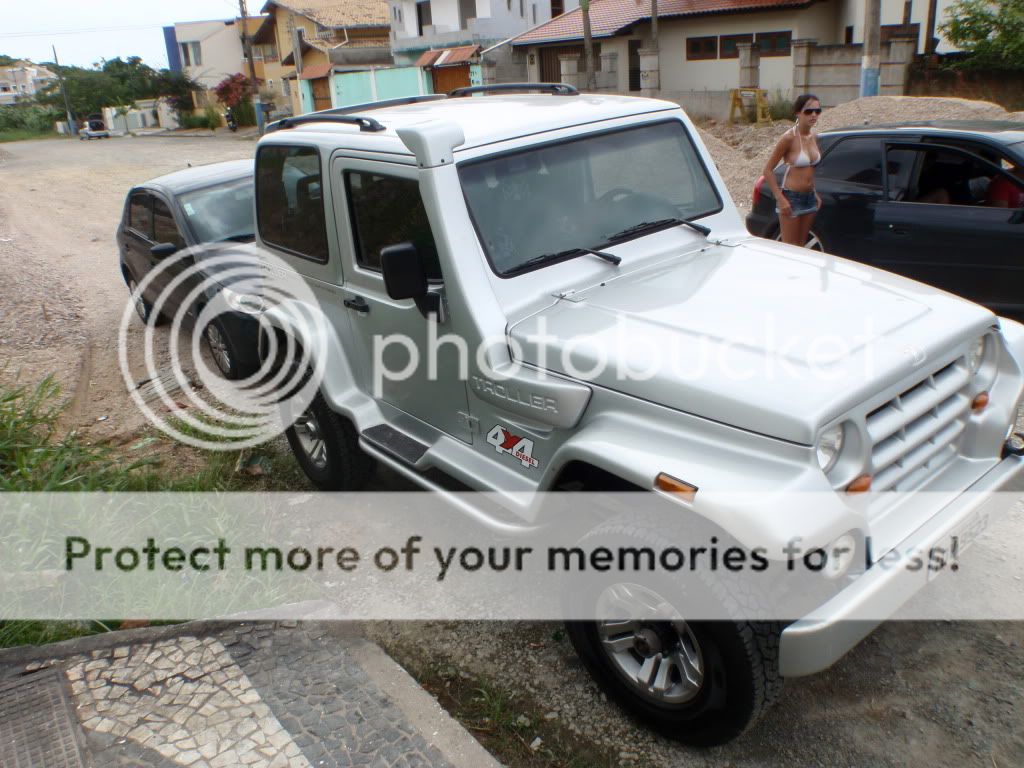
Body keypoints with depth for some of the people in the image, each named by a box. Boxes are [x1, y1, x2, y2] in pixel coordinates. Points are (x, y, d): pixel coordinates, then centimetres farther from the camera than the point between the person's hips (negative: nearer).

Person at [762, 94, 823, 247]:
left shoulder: (813, 136, 6)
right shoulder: (789, 138, -14)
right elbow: (768, 170, -14)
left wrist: (815, 194, 14)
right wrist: (781, 199, -18)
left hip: (809, 198, 7)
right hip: (792, 198, -7)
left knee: (801, 246, 14)